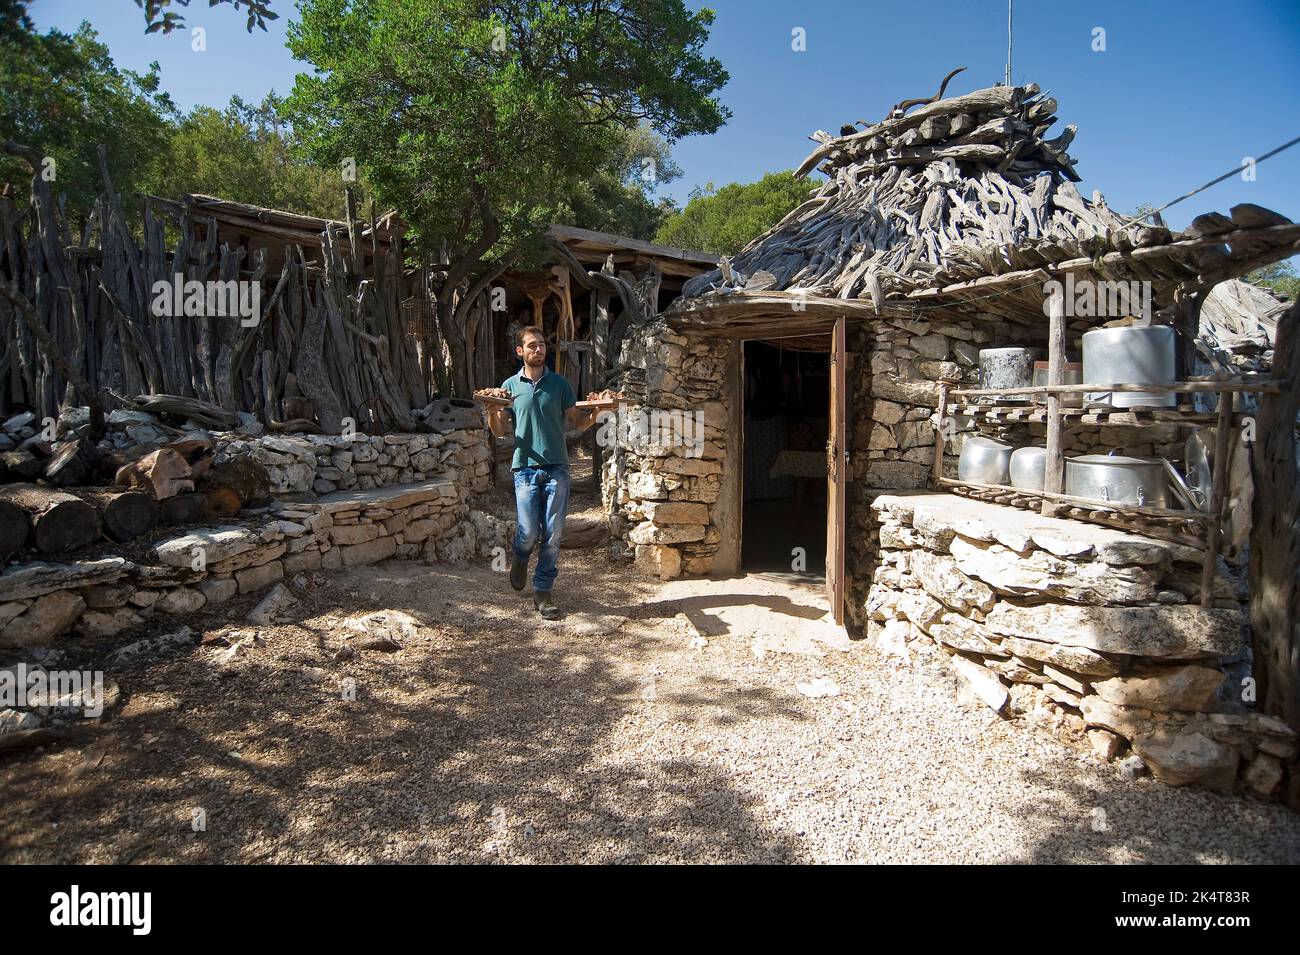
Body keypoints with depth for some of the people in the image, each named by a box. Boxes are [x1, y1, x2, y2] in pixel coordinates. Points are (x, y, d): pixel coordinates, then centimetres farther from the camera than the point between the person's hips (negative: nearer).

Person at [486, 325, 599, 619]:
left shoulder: (560, 384, 9)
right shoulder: (510, 386, 8)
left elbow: (576, 422, 10)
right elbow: (500, 431, 8)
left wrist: (593, 414, -10)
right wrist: (492, 411, -12)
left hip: (557, 468, 1)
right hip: (525, 468, 0)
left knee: (553, 535, 1)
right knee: (528, 533, -3)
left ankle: (543, 591, 14)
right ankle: (519, 557, 32)